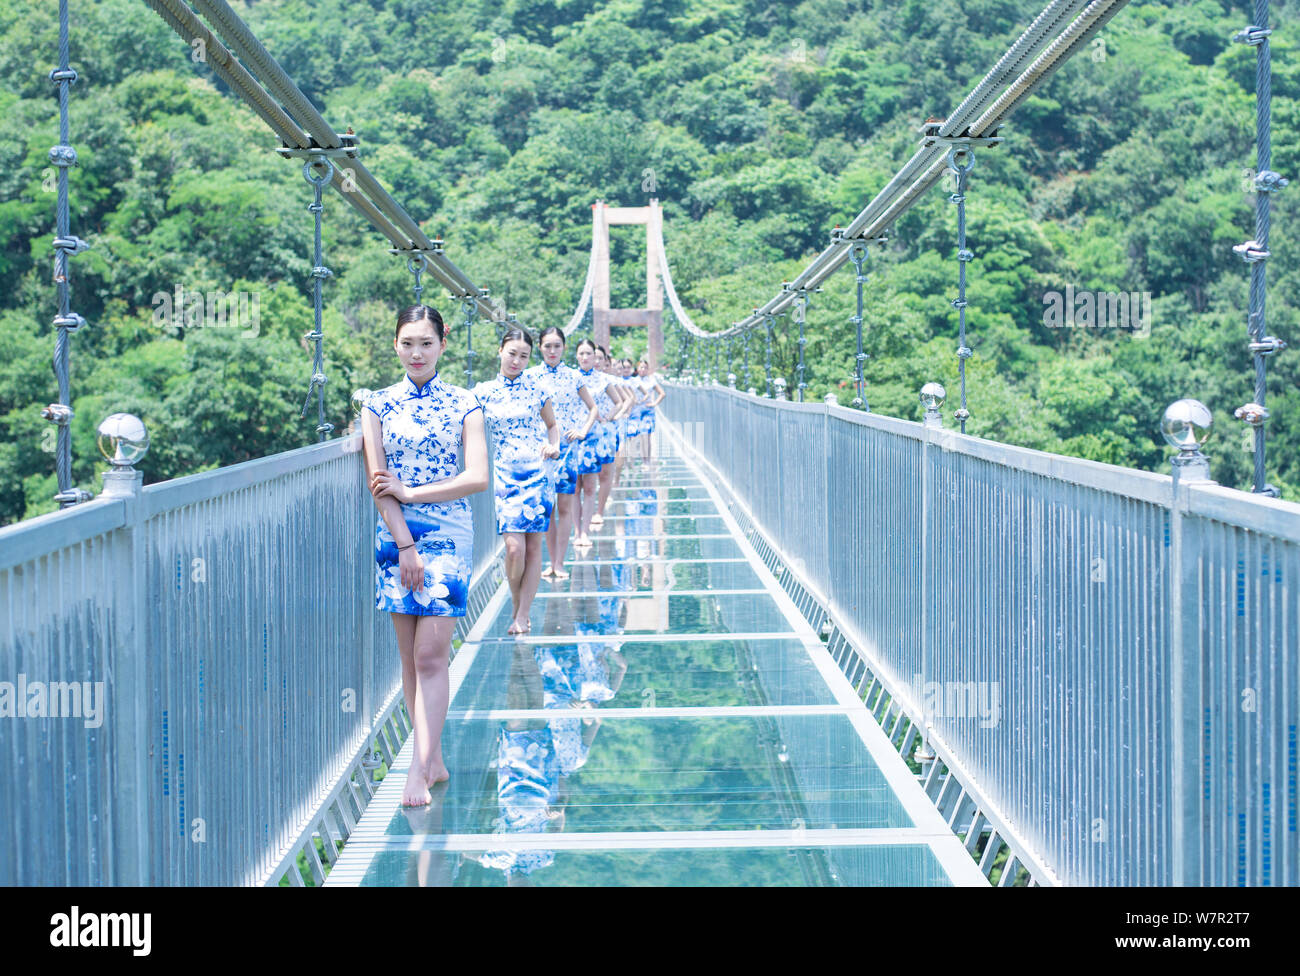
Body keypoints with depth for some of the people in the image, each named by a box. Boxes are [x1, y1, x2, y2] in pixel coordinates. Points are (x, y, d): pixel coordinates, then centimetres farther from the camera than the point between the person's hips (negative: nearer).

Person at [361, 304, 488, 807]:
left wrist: (410, 493, -10)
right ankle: (435, 759, 14)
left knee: (431, 656, -10)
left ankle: (420, 769, -14)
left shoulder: (463, 404, 3)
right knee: (410, 657, 5)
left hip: (448, 538, -2)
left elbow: (477, 478, -6)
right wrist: (405, 543, -9)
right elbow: (378, 483, 0)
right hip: (395, 538, 2)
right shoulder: (377, 405, 6)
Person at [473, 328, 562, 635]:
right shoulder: (484, 391, 4)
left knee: (533, 546, 1)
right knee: (514, 547, -12)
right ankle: (515, 605, 11)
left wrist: (554, 445, -1)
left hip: (538, 474, 1)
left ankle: (523, 615, 10)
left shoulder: (536, 388, 5)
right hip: (504, 475, -1)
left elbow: (552, 425, 17)